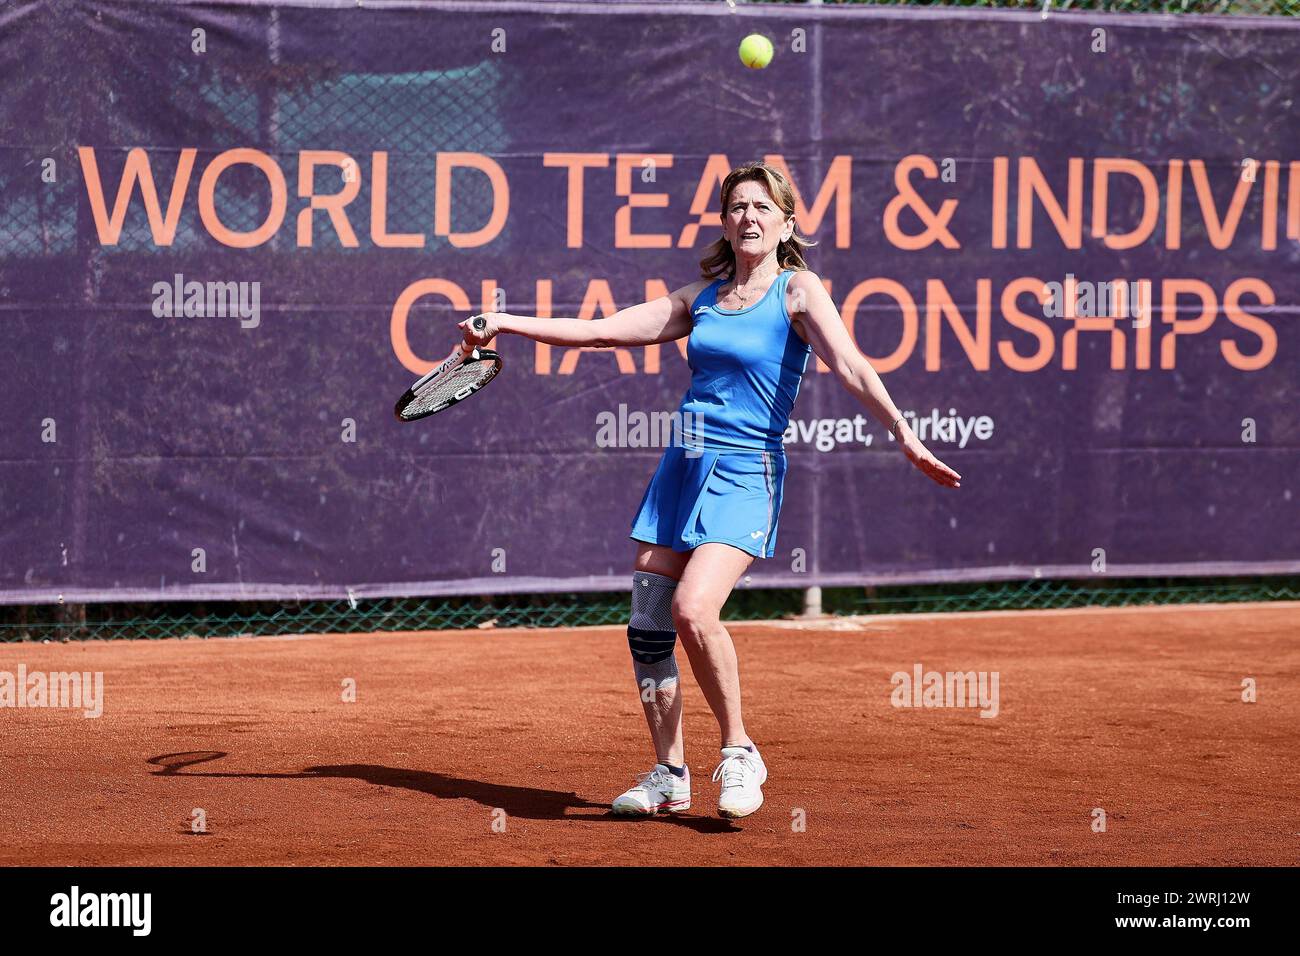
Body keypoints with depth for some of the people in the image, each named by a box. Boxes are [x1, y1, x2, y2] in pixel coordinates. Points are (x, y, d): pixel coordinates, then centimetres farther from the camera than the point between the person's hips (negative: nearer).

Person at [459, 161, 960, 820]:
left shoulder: (798, 290, -3)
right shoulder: (701, 298, 14)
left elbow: (849, 365, -17)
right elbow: (600, 332, 18)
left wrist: (903, 434, -30)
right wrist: (508, 323, 13)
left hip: (746, 475, -6)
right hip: (683, 465, 6)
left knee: (693, 609, -25)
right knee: (647, 626, 2)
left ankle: (739, 752, -7)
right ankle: (669, 776, 15)